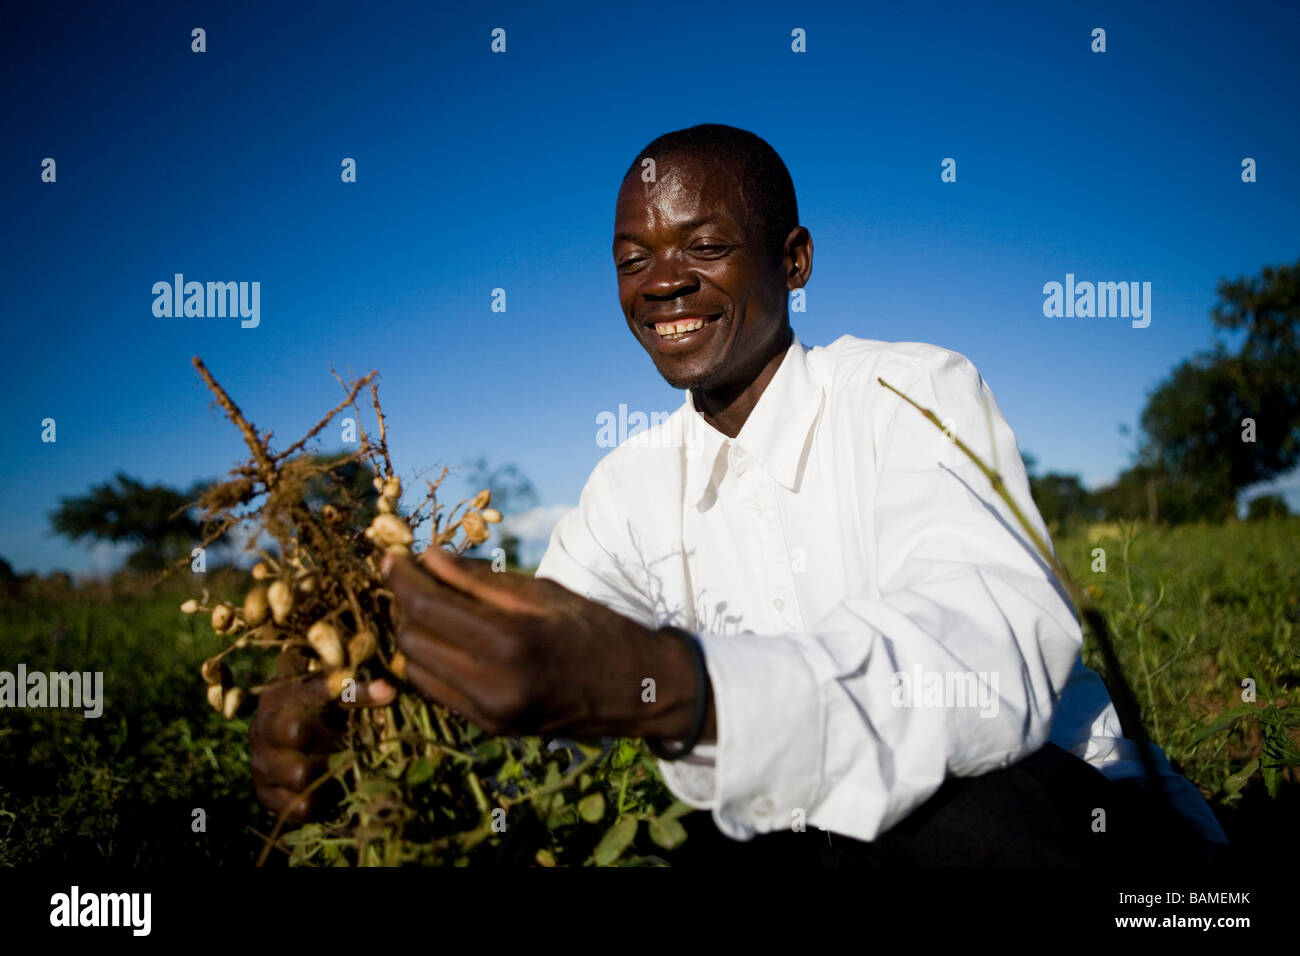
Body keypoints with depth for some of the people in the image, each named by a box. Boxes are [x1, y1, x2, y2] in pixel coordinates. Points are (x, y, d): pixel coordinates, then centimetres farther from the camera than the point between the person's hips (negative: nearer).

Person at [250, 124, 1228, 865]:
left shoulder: (913, 392, -11)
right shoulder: (630, 485, 7)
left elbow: (997, 649, -31)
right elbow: (517, 684, 2)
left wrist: (665, 685, -48)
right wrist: (352, 723, -21)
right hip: (794, 843, 4)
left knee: (968, 816, -37)